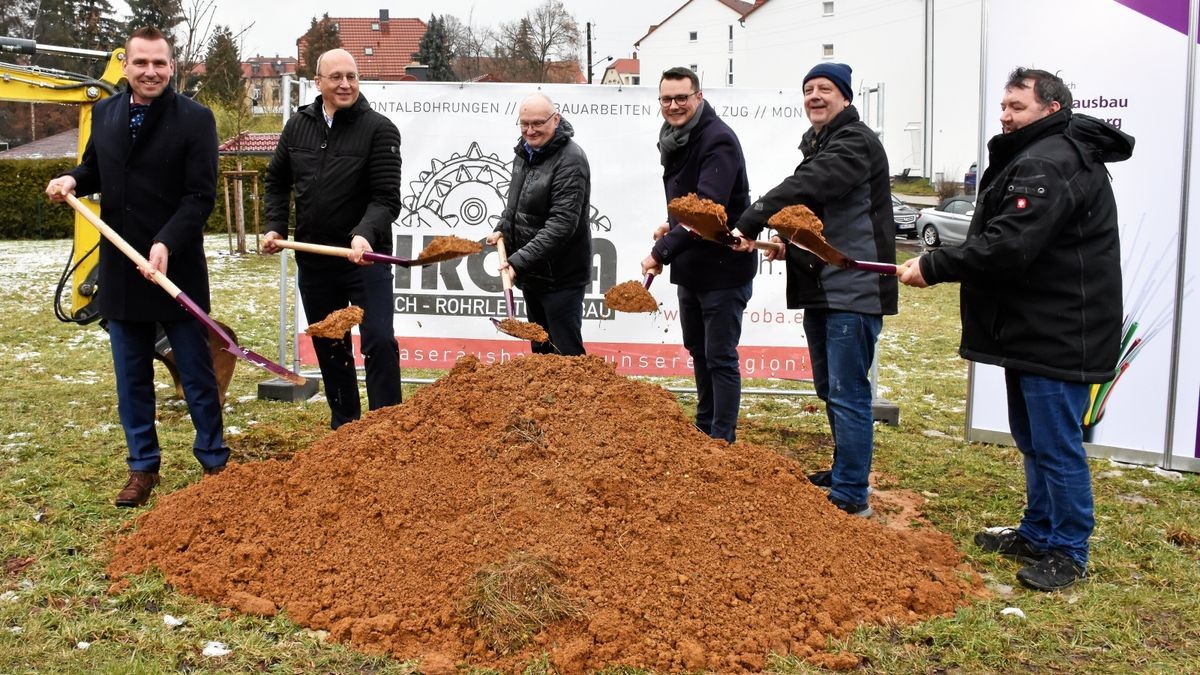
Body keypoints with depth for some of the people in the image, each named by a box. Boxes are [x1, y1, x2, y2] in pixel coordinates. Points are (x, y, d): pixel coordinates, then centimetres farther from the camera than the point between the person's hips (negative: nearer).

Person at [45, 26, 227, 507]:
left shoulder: (195, 119, -8)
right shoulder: (104, 113, 8)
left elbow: (200, 196, -13)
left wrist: (167, 244, -25)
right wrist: (73, 180, -2)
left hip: (177, 268, -4)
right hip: (120, 269, 5)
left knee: (197, 374, 6)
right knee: (131, 377, 11)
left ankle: (214, 463, 20)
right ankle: (142, 467, 24)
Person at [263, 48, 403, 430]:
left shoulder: (379, 129, -10)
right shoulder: (298, 125, 6)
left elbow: (386, 198, -17)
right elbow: (277, 181, 18)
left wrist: (364, 235, -34)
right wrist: (275, 227, 4)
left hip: (365, 256, -5)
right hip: (313, 258, 5)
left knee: (379, 341, -11)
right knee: (328, 346, 14)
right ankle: (344, 424, 29)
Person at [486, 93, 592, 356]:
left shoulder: (570, 160, -19)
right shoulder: (525, 152, 9)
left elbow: (562, 224, -26)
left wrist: (519, 260, -29)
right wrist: (503, 229, 7)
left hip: (560, 277, -9)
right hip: (531, 274, 9)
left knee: (566, 353, -4)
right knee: (540, 351, 20)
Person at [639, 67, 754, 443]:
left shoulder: (718, 140, -21)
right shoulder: (674, 138, 8)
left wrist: (662, 252, -31)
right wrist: (672, 224, 6)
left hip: (723, 267, -10)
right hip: (690, 266, 10)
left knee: (720, 357, -2)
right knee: (697, 350, 20)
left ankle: (723, 440, 8)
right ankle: (705, 428, 36)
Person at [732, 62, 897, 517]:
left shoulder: (856, 142, -11)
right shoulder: (817, 144, 20)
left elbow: (805, 187, -26)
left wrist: (749, 223, -26)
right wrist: (788, 241, 9)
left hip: (853, 289, -10)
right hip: (822, 288, 10)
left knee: (848, 393, -9)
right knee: (829, 388, 18)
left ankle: (851, 497, -3)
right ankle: (844, 471, 33)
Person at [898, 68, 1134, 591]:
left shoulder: (1047, 165, -20)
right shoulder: (1038, 158, 16)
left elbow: (1007, 247, -28)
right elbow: (1009, 239, 19)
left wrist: (932, 267, -20)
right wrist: (939, 264, 9)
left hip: (1058, 335, -11)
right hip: (1033, 328, 11)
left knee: (1056, 444, -2)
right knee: (1033, 439, 20)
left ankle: (1068, 552, 11)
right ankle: (1038, 533, 33)